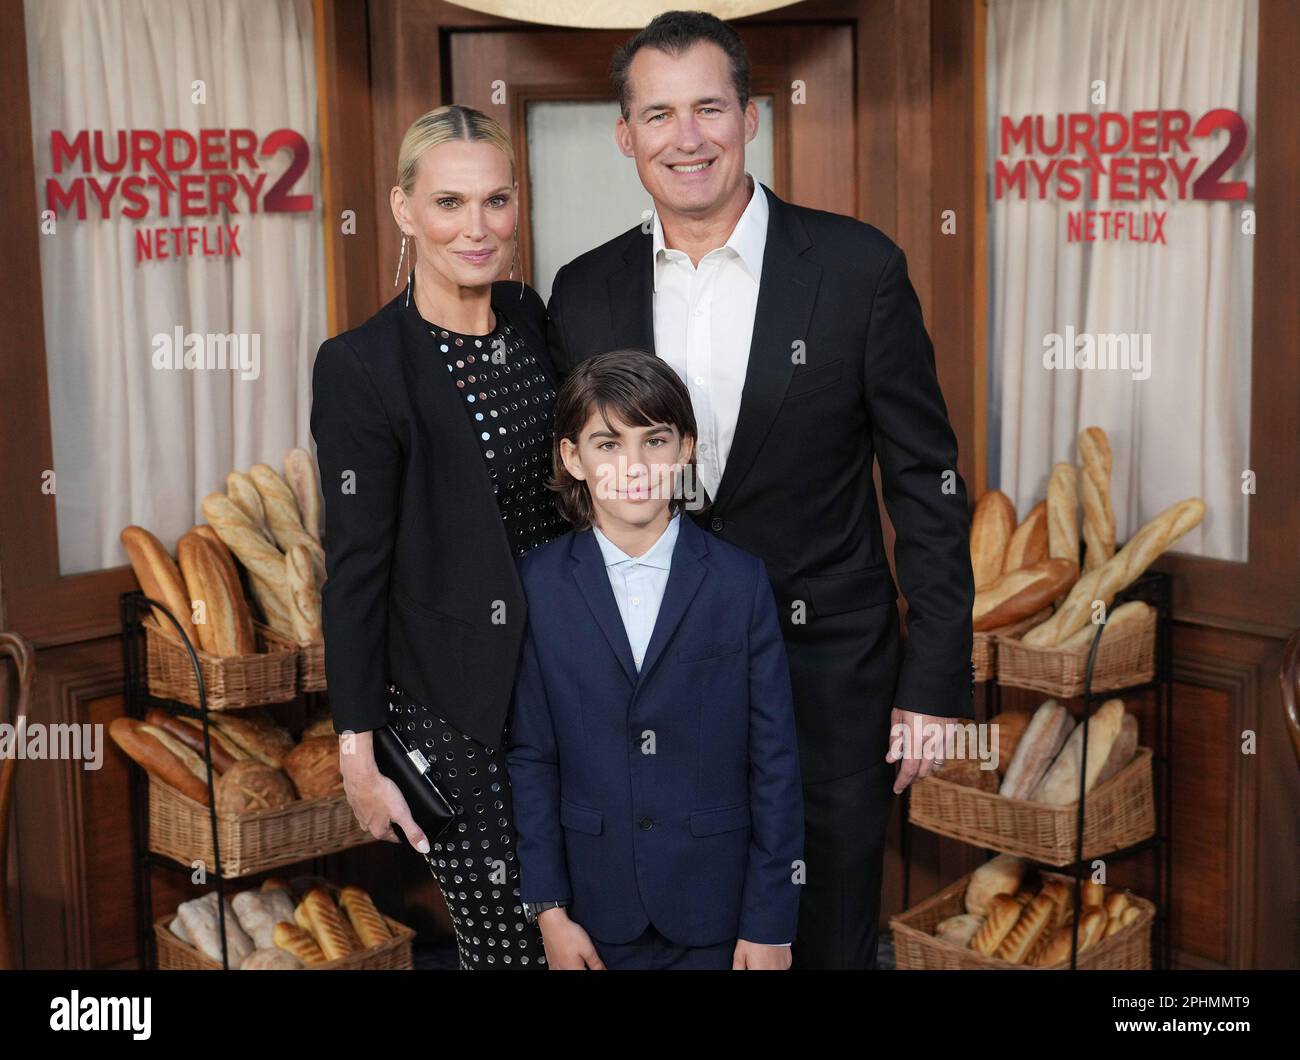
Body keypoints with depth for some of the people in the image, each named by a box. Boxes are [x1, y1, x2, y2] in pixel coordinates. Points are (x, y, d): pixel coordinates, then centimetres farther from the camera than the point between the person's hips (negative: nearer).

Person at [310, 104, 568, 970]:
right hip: (454, 709, -5)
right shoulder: (361, 367, -13)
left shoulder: (543, 325, 3)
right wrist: (360, 757, -10)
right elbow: (356, 571, -11)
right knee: (512, 939, 4)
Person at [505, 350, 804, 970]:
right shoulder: (538, 585, -4)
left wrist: (770, 923, -6)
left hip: (713, 898, 0)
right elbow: (530, 756, -1)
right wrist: (548, 908, -3)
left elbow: (775, 760, -5)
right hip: (598, 903, 1)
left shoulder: (741, 582, -6)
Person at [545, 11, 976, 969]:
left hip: (829, 679, -2)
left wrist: (936, 682, -7)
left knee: (829, 943, 14)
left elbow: (927, 483, -5)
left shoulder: (857, 268, -8)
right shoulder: (586, 292, 1)